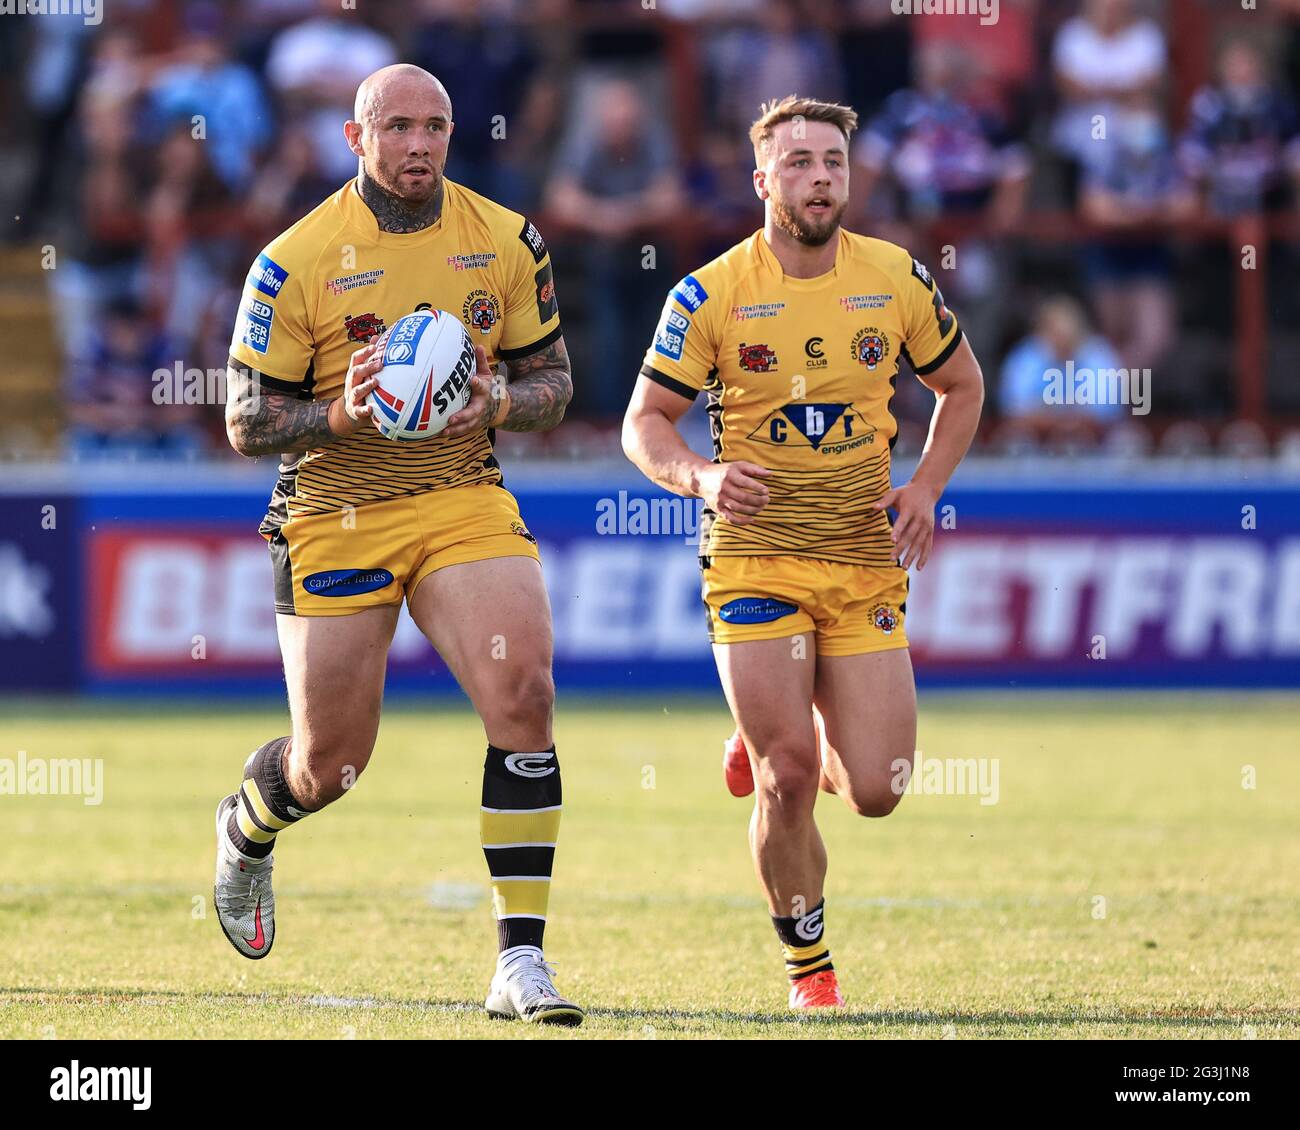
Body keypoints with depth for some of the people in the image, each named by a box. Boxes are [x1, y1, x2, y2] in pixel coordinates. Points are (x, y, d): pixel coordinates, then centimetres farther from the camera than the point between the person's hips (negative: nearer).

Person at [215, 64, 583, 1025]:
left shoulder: (507, 242, 0)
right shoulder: (297, 261, -10)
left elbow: (552, 383, 8)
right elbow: (246, 422, -7)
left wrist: (495, 402, -14)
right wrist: (341, 413, -26)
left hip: (465, 502, 2)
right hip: (336, 517, -2)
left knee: (523, 692, -21)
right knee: (331, 765, 5)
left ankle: (521, 961, -16)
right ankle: (246, 828, 45)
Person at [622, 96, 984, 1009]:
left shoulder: (899, 281, 2)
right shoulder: (711, 295, -6)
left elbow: (962, 385, 17)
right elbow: (645, 422, -1)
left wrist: (925, 488, 2)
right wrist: (701, 476, -22)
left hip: (865, 565, 3)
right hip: (755, 560, -3)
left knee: (876, 791, -3)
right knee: (788, 784, -10)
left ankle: (775, 747, 33)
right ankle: (808, 965, 13)